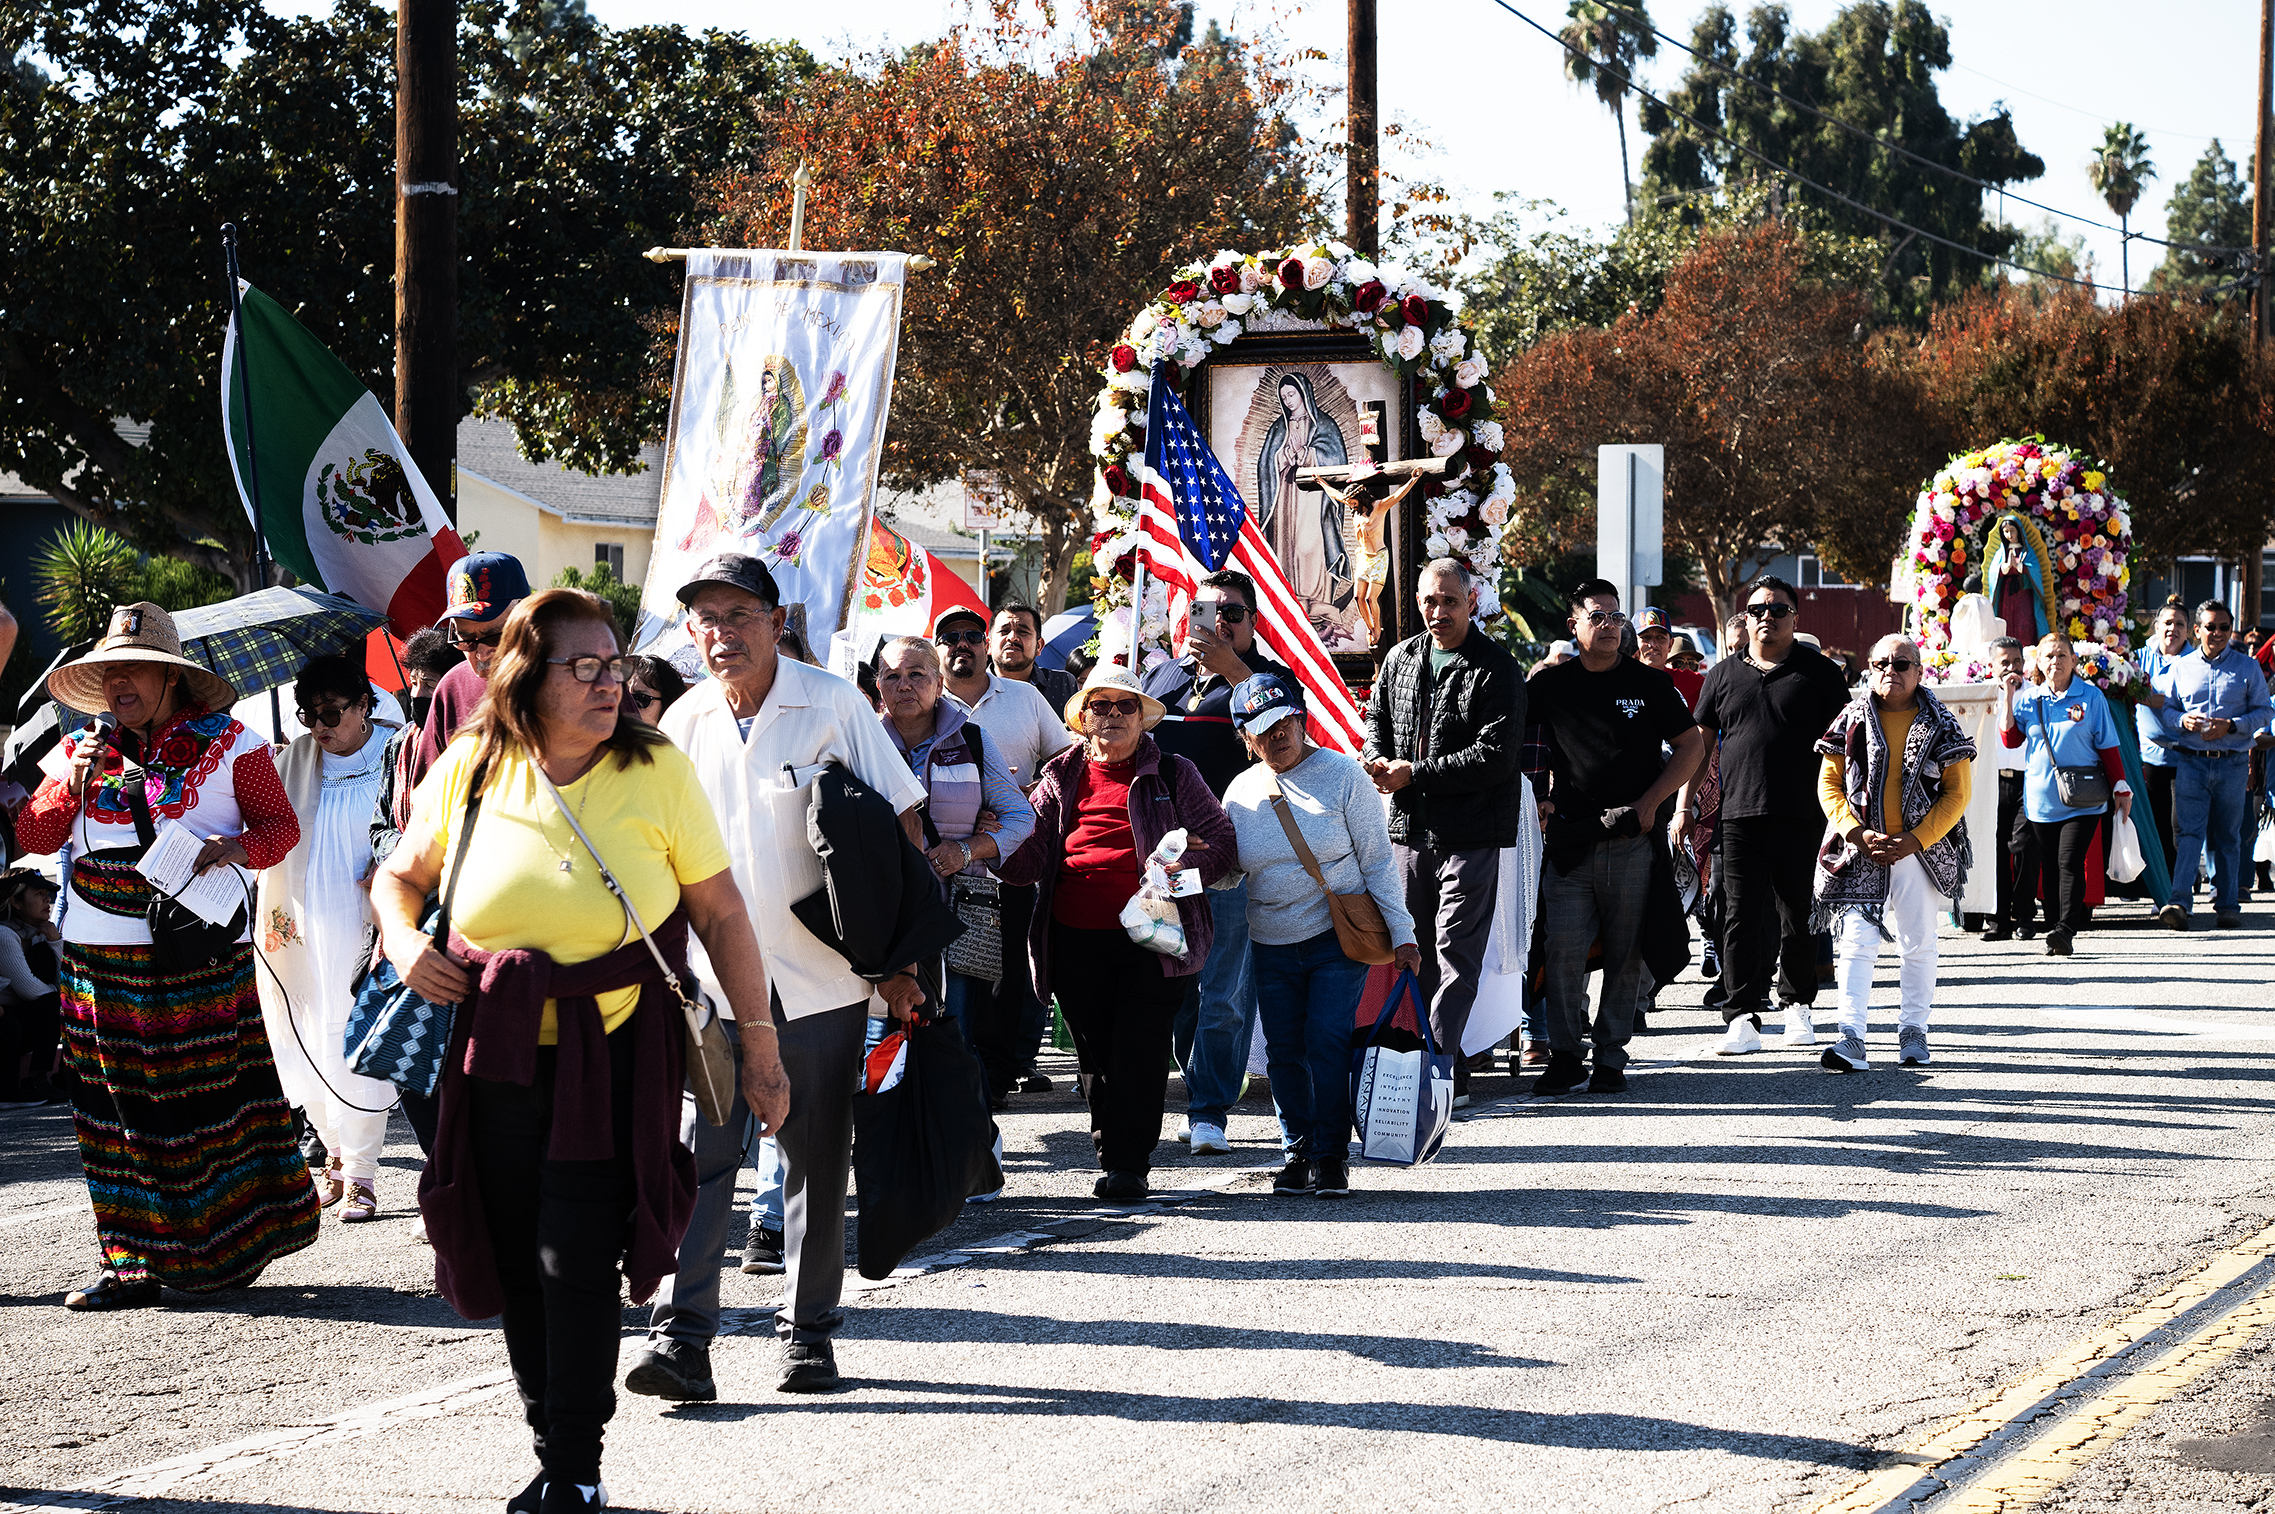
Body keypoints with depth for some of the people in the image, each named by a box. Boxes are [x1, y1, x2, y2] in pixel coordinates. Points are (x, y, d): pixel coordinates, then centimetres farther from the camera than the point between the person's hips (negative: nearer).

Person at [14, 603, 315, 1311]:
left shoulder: (228, 743, 2)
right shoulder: (85, 748, 13)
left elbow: (281, 826, 2)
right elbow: (34, 836, 9)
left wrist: (235, 849, -18)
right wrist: (75, 780, -8)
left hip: (198, 950, -4)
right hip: (98, 953, 4)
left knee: (205, 1098, -4)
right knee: (116, 1101, 1)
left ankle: (226, 1250, 5)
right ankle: (136, 1260, 4)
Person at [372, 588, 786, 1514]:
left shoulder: (655, 771, -6)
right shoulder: (472, 769, -1)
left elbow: (721, 914, -3)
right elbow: (400, 875, 15)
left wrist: (758, 1043, -4)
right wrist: (402, 941, -7)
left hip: (614, 1056, -3)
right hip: (496, 1059, 3)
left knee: (578, 1262, -10)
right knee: (518, 1264, 8)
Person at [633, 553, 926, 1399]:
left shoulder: (832, 704, -5)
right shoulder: (684, 723, 5)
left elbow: (900, 823, -2)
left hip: (821, 979, -2)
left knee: (817, 1161, 7)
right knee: (699, 1151, -9)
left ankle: (809, 1331, 18)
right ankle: (682, 1337, -13)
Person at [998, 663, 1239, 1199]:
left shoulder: (1173, 774, 9)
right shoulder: (1061, 777, 15)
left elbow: (1223, 845, 6)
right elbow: (1027, 861, 8)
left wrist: (1182, 868, -14)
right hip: (1076, 942, 2)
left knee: (1140, 1048, -8)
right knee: (1095, 1049, 4)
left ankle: (1130, 1163, -5)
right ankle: (1110, 1153, 14)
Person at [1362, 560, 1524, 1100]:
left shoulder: (1495, 670, -10)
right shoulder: (1400, 659, 11)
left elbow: (1495, 756, -17)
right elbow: (1377, 717, 24)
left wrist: (1414, 773, -17)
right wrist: (1379, 761, 1)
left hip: (1469, 832, -6)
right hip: (1410, 829, 6)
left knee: (1456, 951, -7)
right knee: (1415, 948, 10)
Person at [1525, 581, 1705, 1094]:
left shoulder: (1650, 684, 7)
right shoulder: (1550, 686, 8)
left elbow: (1691, 745, 10)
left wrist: (1651, 802, -1)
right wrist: (1538, 799, 6)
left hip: (1632, 840, 0)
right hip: (1569, 837, 0)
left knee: (1626, 954, 1)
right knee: (1563, 950, -7)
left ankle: (1611, 1055, 10)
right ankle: (1565, 1056, 2)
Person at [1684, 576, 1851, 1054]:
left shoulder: (1819, 672, 6)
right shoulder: (1724, 675, 12)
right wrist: (1684, 806, 10)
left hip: (1801, 816, -1)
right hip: (1739, 816, 1)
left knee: (1799, 916, 7)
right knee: (1742, 917, -4)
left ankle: (1798, 1004, 24)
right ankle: (1742, 1019, -5)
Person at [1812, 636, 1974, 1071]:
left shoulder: (1939, 725, 1)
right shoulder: (1851, 721, 3)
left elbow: (1957, 792, 0)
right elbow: (1828, 783, 4)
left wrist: (1914, 840, -11)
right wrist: (1857, 833, -10)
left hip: (1919, 851, 1)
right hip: (1861, 850, 0)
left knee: (1917, 944, 9)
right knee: (1856, 941, -10)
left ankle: (1913, 1030, 23)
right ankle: (1851, 1038, -16)